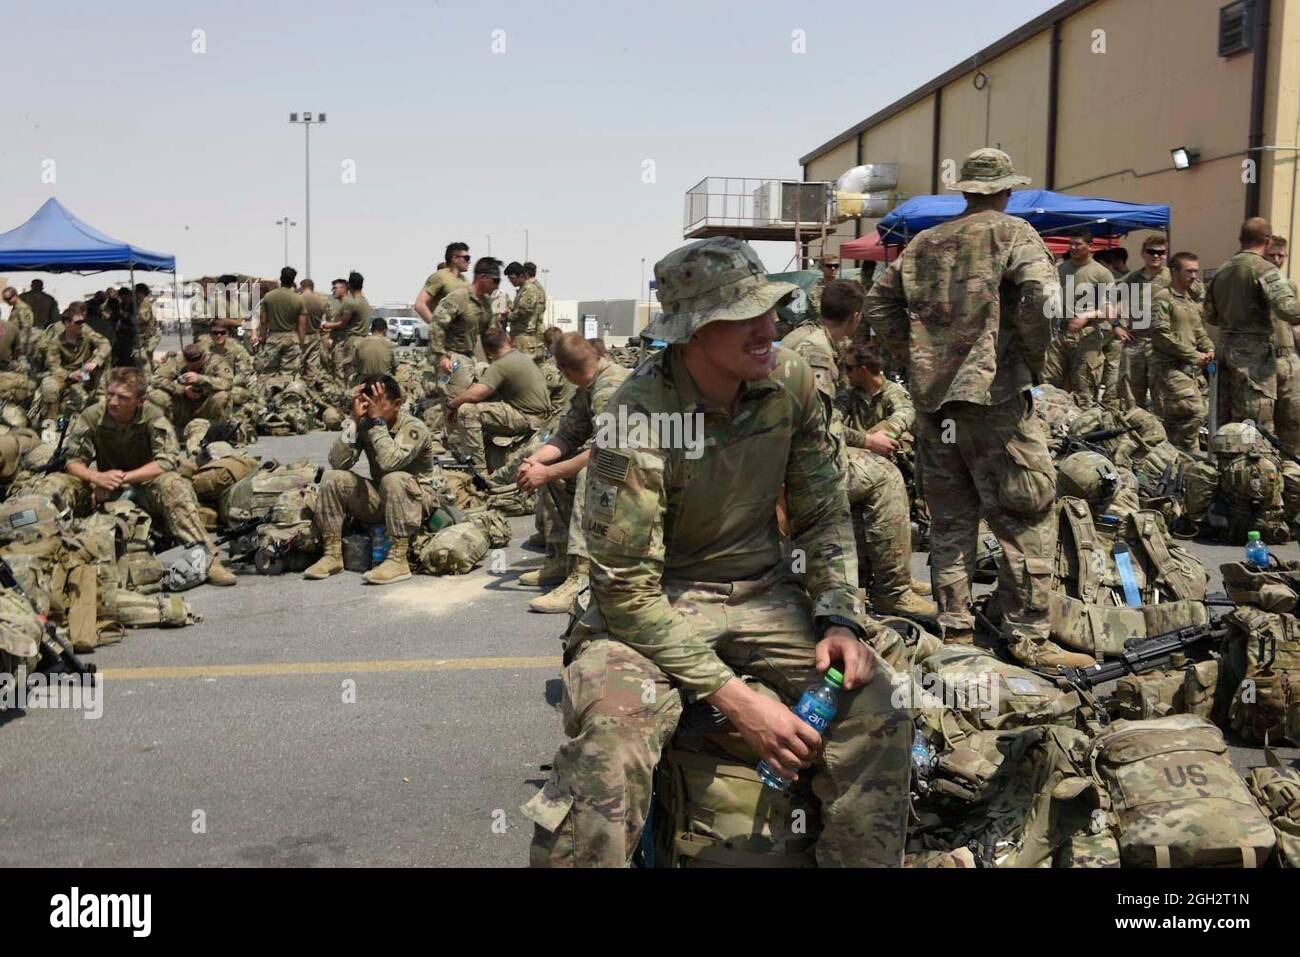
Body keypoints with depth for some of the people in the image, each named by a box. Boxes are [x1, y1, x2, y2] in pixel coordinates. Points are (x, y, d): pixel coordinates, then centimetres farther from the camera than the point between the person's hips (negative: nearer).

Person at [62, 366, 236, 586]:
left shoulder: (152, 417, -11)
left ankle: (205, 558, -39)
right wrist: (97, 477, -28)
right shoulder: (92, 417, -6)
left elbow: (168, 460, -20)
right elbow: (71, 460, -6)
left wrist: (124, 477, -28)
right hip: (108, 493, 3)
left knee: (172, 484, -34)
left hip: (146, 488, -3)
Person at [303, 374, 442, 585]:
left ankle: (398, 560, -32)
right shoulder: (364, 424, -5)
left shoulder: (414, 428, -19)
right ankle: (332, 554, -8)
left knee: (393, 479, -37)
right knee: (332, 478, -14)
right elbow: (338, 462, -18)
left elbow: (389, 462, -38)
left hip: (420, 496, -5)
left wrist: (377, 419, -32)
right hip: (381, 497, 5)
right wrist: (355, 419, -22)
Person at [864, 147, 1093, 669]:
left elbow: (878, 303, 14)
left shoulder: (923, 243, 13)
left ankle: (954, 627, 19)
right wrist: (1032, 361, -5)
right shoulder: (1012, 233, -2)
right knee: (1029, 518, 3)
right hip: (994, 396, -5)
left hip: (931, 397, 6)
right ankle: (1029, 636, 5)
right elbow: (1042, 299, -18)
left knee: (950, 519, 13)